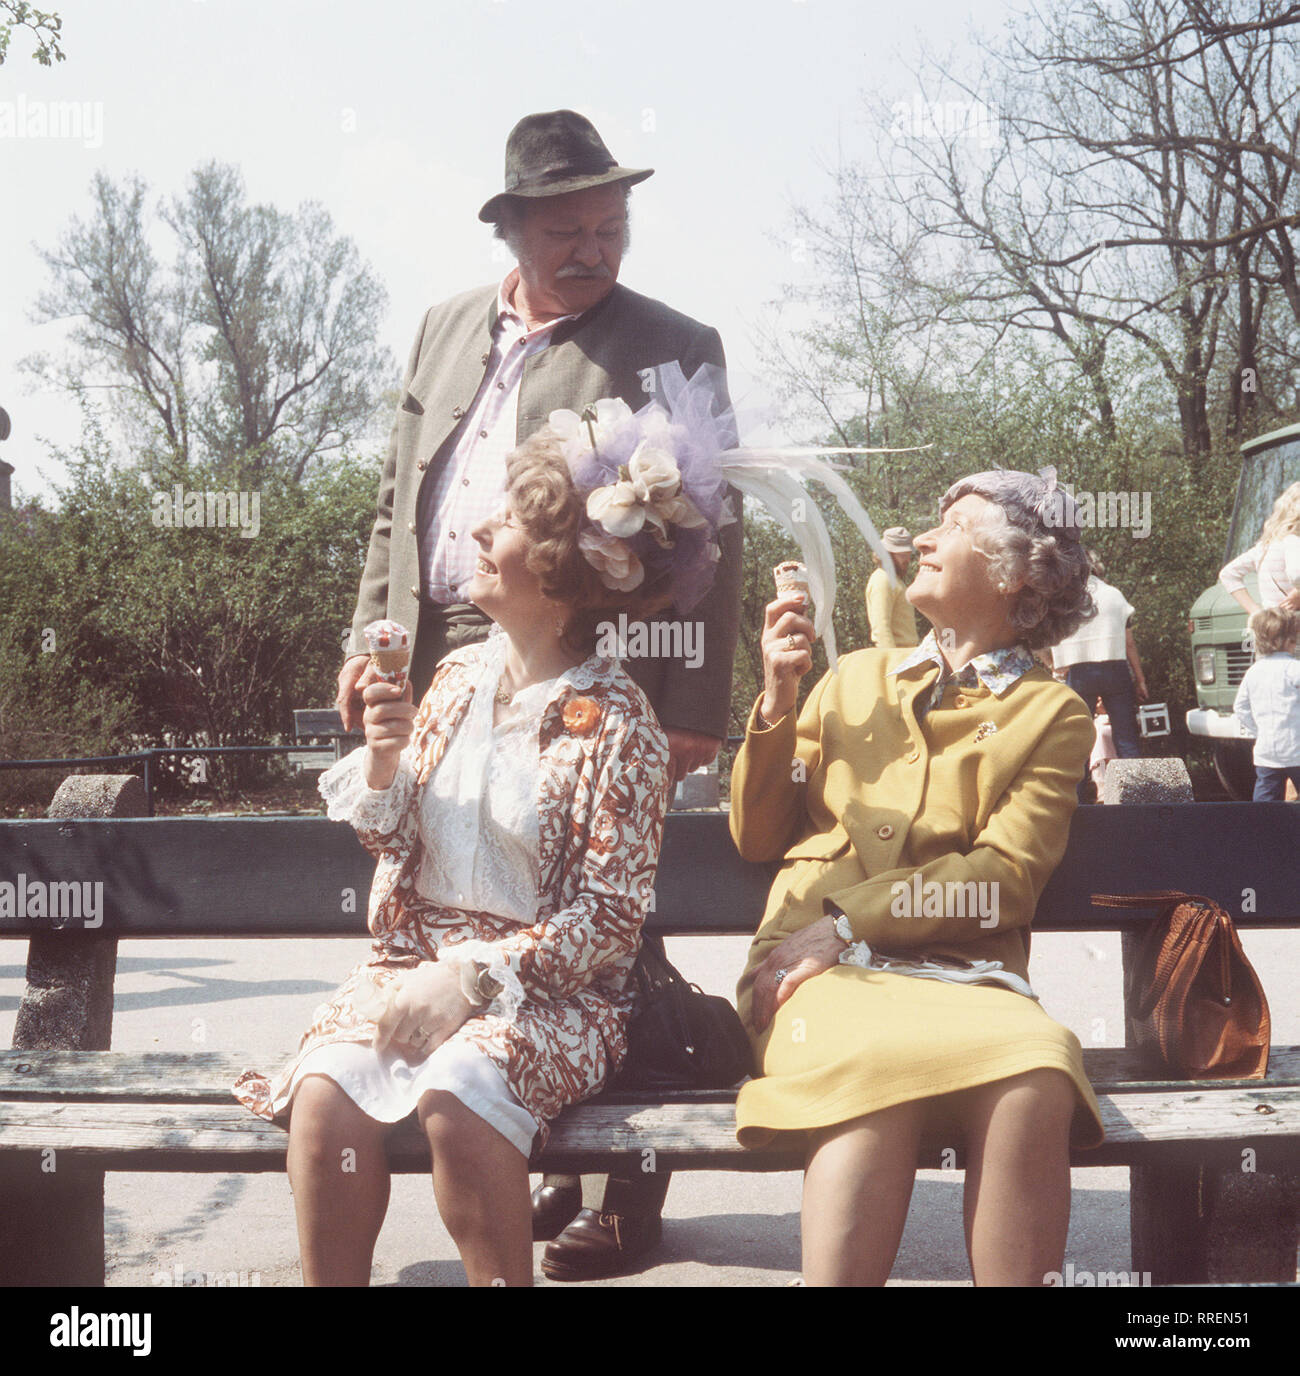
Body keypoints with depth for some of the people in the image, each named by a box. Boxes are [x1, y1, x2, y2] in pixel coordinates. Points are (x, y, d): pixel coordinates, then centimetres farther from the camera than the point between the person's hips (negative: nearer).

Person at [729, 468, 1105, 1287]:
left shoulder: (1052, 713, 13)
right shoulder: (856, 678, 23)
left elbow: (1004, 878, -1)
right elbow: (758, 837, 18)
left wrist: (844, 921, -11)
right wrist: (778, 699, 4)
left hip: (960, 974, -1)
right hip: (824, 972, 1)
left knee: (1038, 1076, -36)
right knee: (875, 1066, -36)